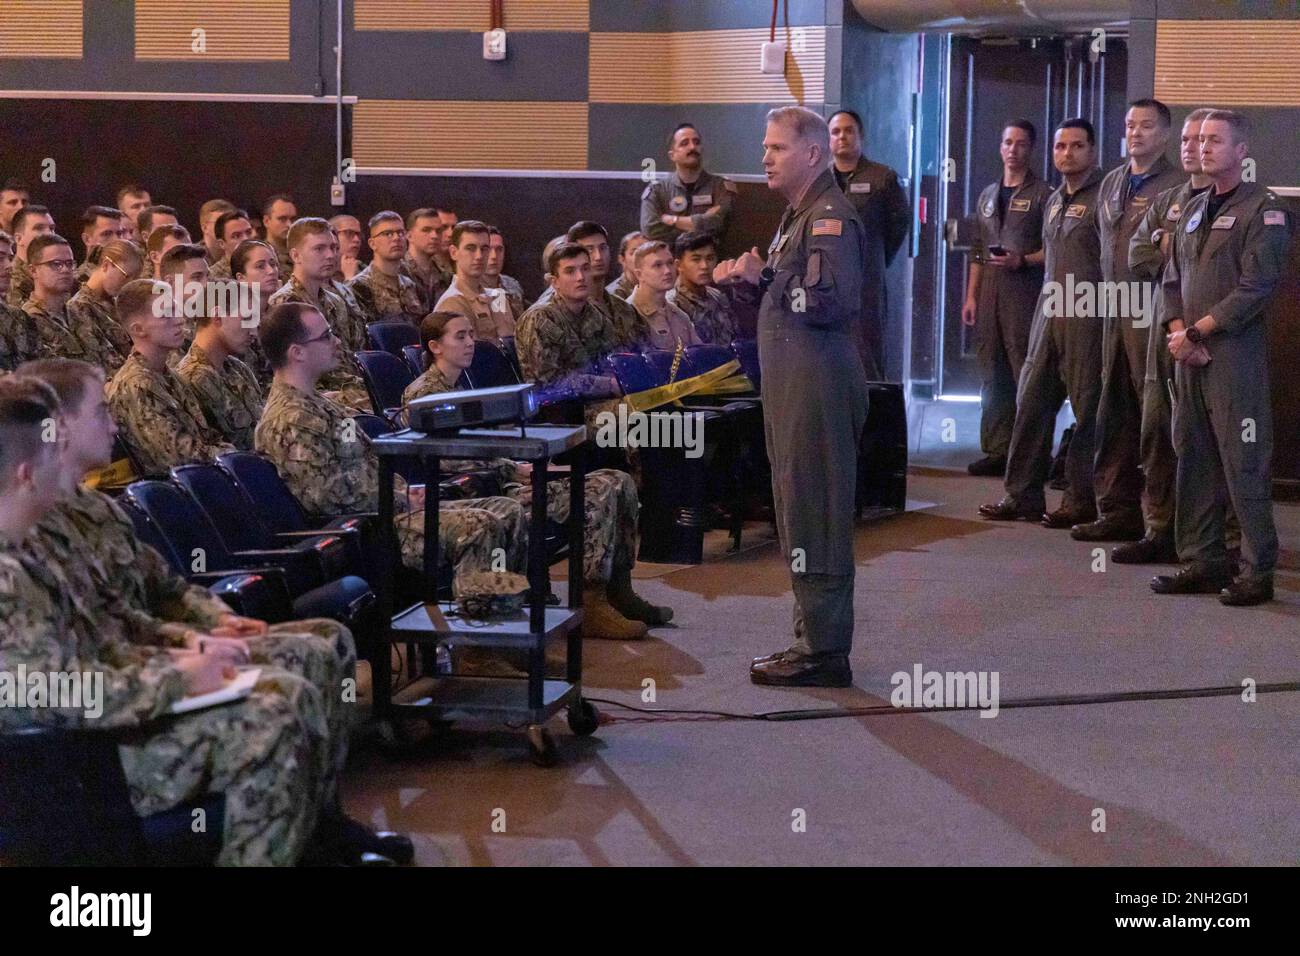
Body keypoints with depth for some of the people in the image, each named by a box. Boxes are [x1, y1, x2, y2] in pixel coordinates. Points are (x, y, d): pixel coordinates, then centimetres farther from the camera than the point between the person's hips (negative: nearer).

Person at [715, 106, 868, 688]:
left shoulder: (831, 217, -13)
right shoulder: (800, 214, 20)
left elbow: (834, 301, -24)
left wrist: (765, 276, -16)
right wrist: (752, 278, 11)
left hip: (819, 383, -11)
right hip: (794, 383, 11)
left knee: (813, 518, -7)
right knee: (801, 514, 14)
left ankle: (823, 652, -3)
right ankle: (814, 639, 21)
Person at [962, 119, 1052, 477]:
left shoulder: (1042, 195, 0)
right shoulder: (988, 196, 19)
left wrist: (1023, 261, -19)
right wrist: (971, 296, 14)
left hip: (1024, 291, -6)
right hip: (989, 292, 7)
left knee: (1025, 374, -10)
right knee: (992, 376, 7)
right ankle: (997, 450, 12)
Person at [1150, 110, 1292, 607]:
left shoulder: (1263, 209, -6)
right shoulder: (1194, 209, 18)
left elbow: (1256, 288, -14)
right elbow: (1172, 280, 18)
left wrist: (1196, 332, -13)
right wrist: (1178, 333, 0)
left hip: (1236, 355, -7)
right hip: (1190, 358, 8)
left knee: (1244, 467, -6)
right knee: (1192, 462, 10)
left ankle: (1257, 574, -1)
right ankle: (1201, 563, 18)